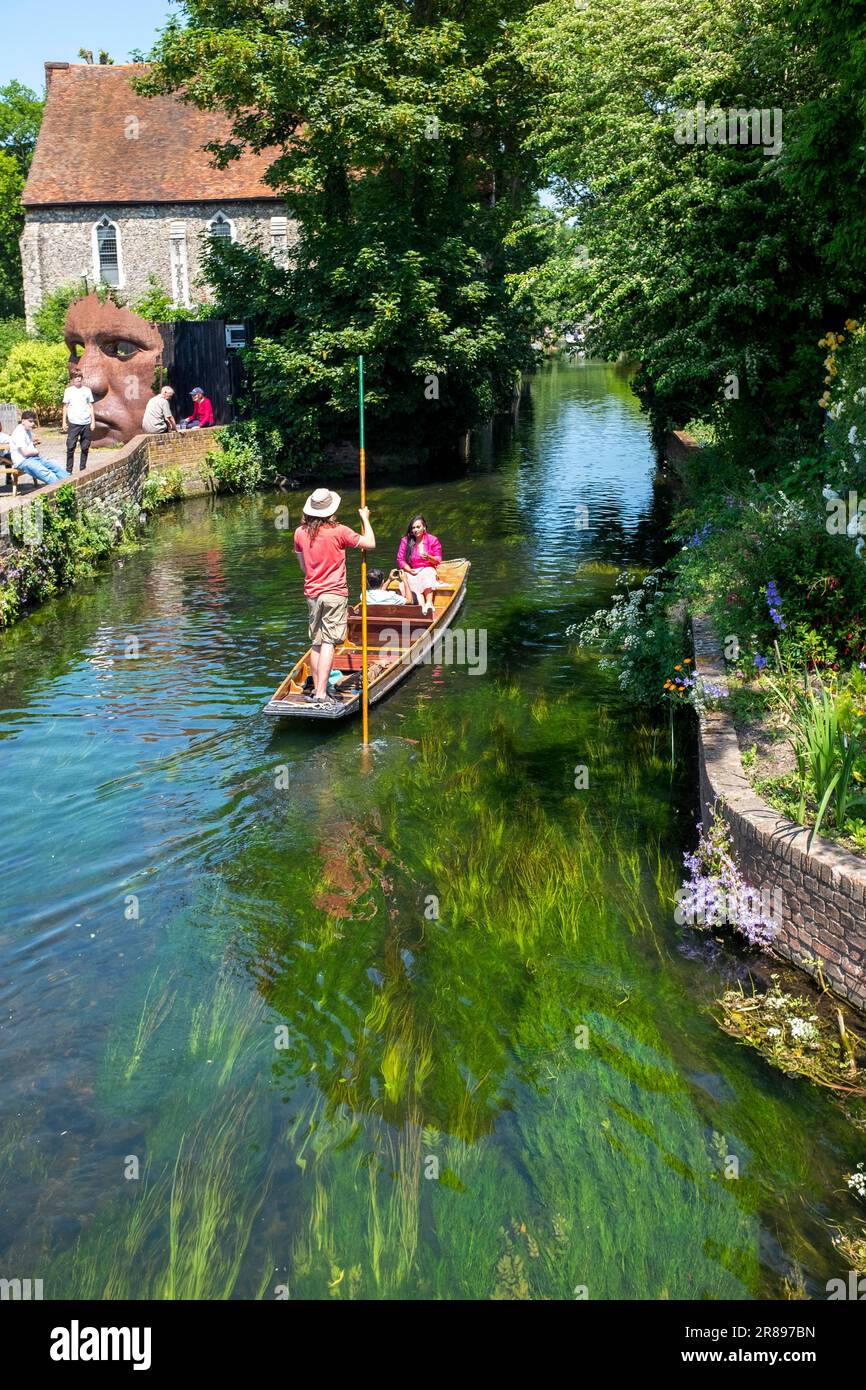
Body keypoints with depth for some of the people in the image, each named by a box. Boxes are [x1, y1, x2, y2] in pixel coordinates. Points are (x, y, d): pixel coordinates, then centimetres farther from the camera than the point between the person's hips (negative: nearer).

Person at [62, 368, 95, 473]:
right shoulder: (68, 391, 4)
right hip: (73, 423, -1)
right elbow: (65, 406, 7)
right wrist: (64, 422, 2)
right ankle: (69, 470, -1)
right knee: (70, 447, -5)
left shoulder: (87, 390, 6)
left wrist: (93, 421, 5)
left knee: (85, 447, 6)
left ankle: (83, 469, 17)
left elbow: (91, 406, 9)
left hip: (86, 423, 2)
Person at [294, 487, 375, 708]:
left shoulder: (300, 533, 3)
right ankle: (321, 696, -14)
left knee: (316, 643, 13)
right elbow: (370, 543, -7)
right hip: (334, 593, -5)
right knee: (328, 643, -8)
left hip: (312, 593, 5)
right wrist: (365, 518, 6)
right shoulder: (339, 532, -12)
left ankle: (316, 690, 18)